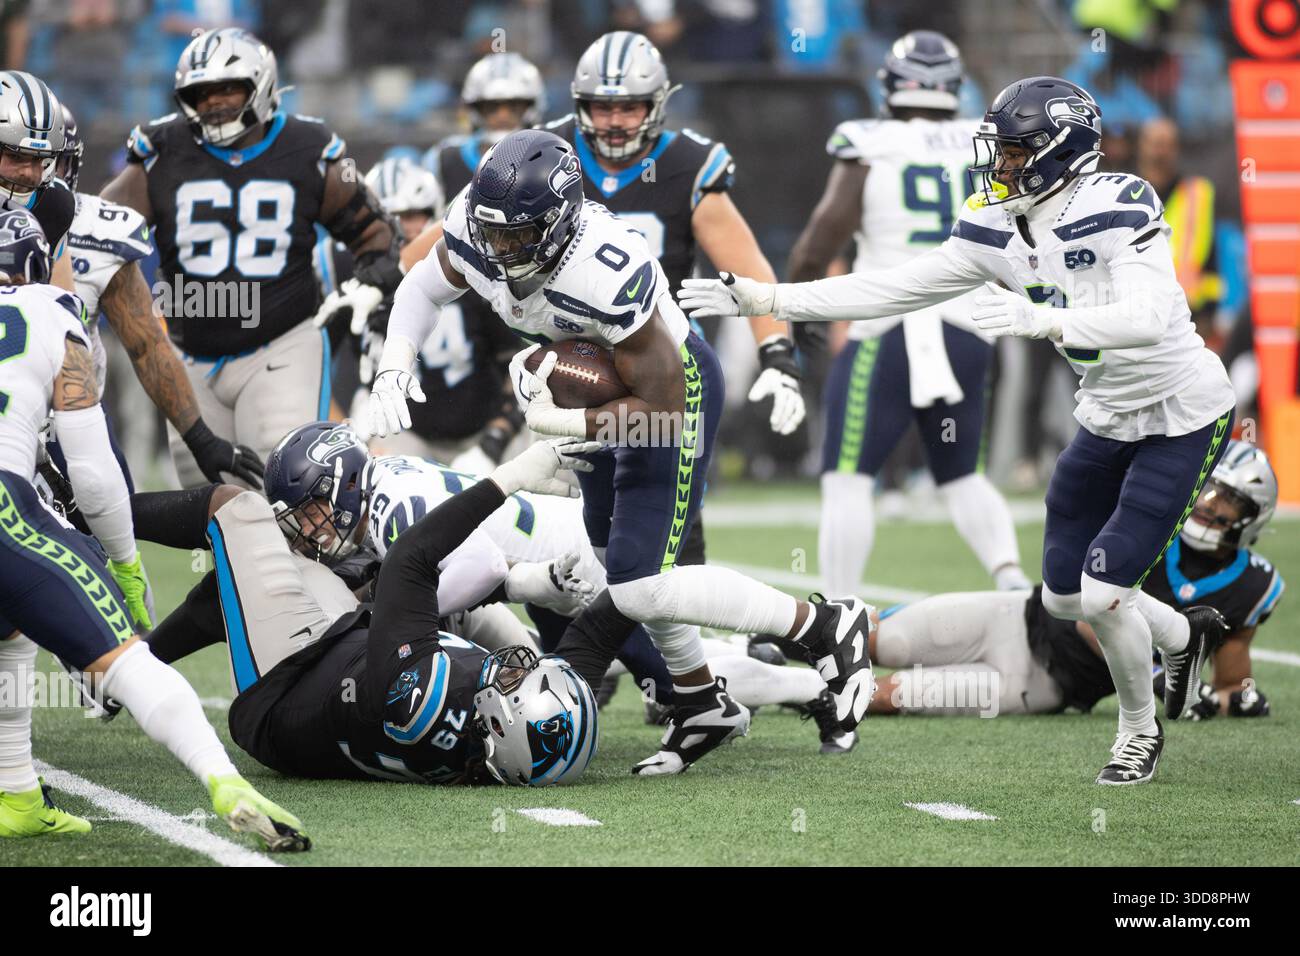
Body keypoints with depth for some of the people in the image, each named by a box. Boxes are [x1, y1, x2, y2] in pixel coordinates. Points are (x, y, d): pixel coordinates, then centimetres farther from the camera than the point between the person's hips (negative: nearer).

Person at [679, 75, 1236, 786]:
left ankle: (1140, 729, 17)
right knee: (1064, 595, 11)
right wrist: (767, 299, -7)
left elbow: (1149, 319, -39)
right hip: (1108, 419, 8)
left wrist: (1042, 320, -50)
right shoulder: (998, 228, -5)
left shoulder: (1119, 208, -25)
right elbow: (895, 288, -3)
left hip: (1183, 419, -8)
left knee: (1105, 592, -11)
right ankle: (1186, 633, 40)